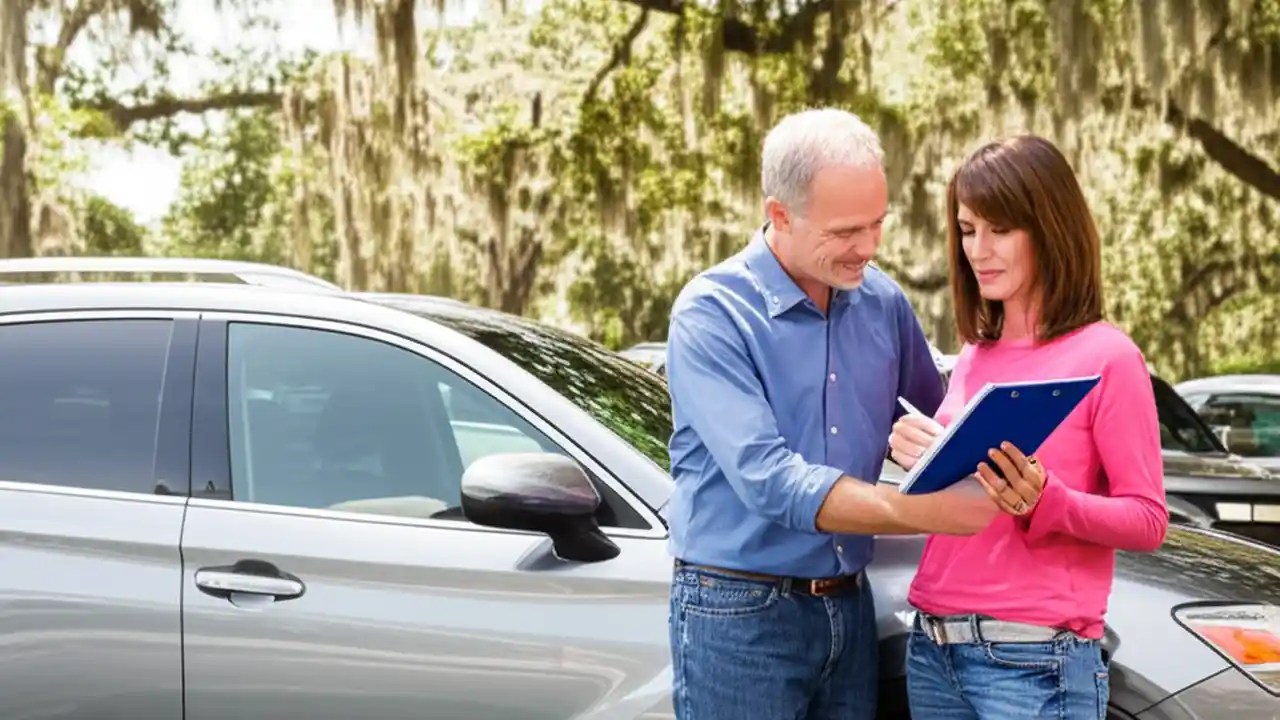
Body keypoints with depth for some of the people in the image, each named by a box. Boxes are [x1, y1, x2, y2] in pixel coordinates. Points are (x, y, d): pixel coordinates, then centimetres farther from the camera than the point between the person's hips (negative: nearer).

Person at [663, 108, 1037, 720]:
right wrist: (932, 512, -30)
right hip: (739, 614, -5)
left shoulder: (884, 303, 4)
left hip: (850, 607, 5)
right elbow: (769, 481, -24)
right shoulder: (711, 314, -14)